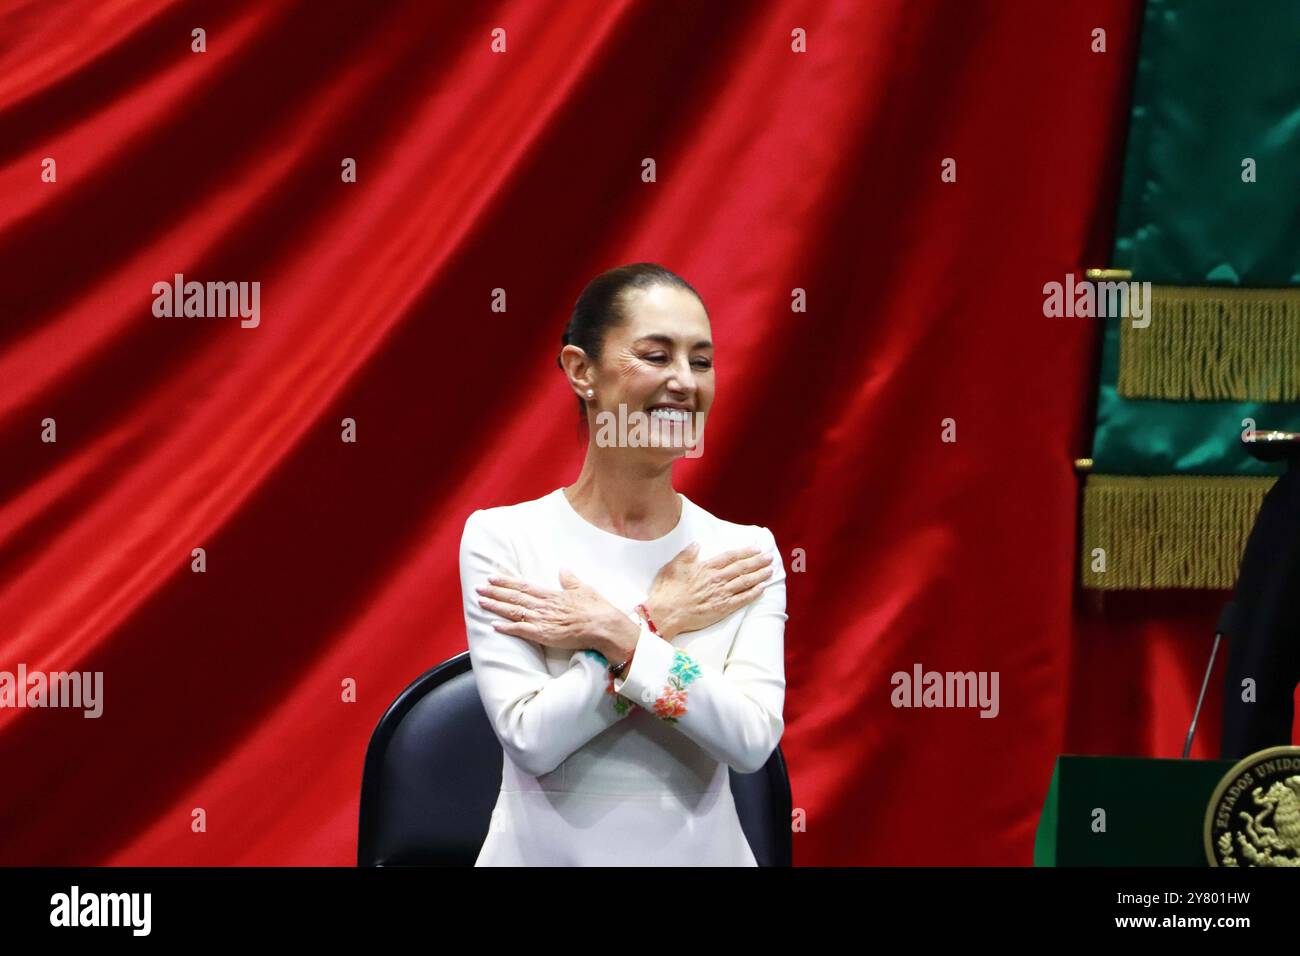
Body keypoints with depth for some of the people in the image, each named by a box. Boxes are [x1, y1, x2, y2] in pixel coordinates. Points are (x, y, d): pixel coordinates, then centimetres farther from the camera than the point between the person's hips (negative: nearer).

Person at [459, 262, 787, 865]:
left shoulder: (746, 552, -2)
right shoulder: (500, 538, -8)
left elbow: (753, 739, -15)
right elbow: (532, 738, -17)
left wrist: (619, 636, -20)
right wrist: (658, 625, -14)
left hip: (702, 848, 2)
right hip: (546, 849, -2)